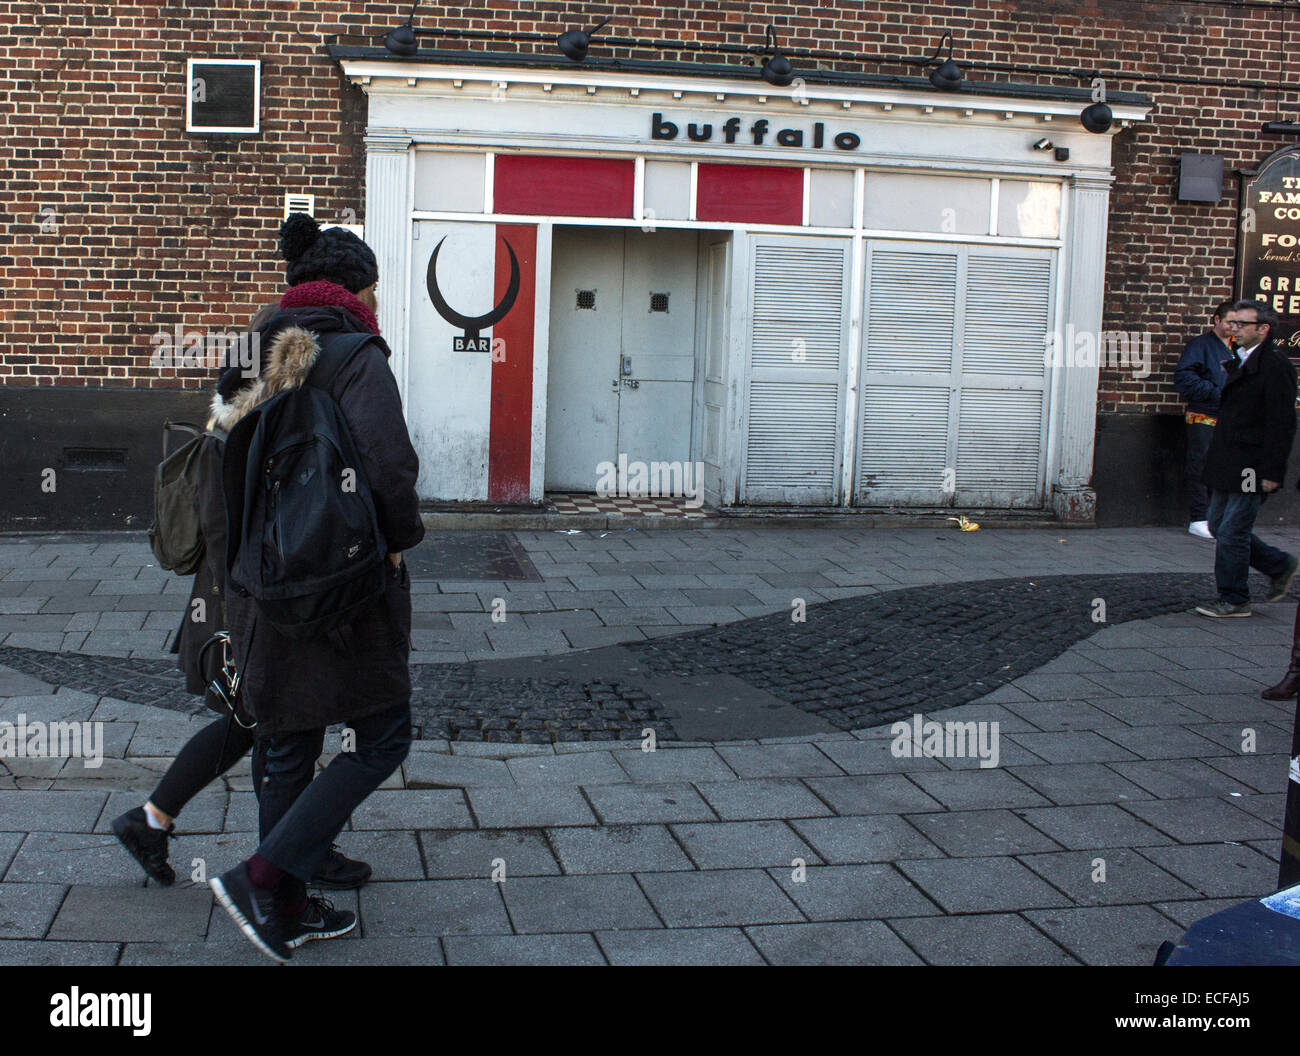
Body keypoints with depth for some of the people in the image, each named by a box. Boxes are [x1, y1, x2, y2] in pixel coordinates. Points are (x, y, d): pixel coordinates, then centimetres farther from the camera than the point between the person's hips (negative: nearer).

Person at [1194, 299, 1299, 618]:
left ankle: (1234, 601, 10)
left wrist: (1272, 472, -19)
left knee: (1232, 532, -4)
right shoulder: (1241, 361, 13)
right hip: (1229, 466, 9)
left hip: (1252, 467, -9)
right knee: (1218, 526, 14)